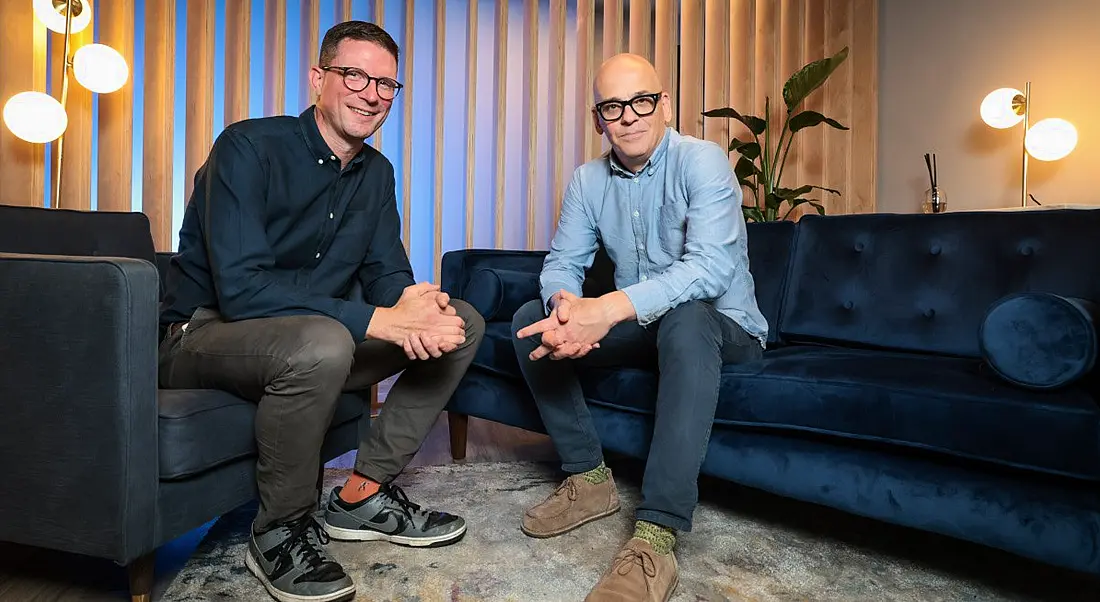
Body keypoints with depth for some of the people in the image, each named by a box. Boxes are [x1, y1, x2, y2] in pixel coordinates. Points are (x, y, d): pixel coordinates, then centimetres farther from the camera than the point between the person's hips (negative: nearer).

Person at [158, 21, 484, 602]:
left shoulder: (376, 172, 5)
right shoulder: (249, 146, -18)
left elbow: (388, 272, 4)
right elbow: (241, 289, -28)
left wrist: (412, 302, -22)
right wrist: (377, 319, -34)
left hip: (314, 338, 7)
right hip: (204, 335, -7)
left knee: (461, 321, -3)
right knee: (321, 342, -40)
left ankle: (362, 494, -1)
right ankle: (279, 530, -12)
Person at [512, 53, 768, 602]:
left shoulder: (702, 161, -16)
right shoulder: (588, 181, 2)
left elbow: (711, 264, -31)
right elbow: (561, 264, -3)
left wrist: (610, 308, -44)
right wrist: (565, 305, -29)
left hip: (721, 326, -5)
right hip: (641, 328, 6)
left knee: (685, 319, -39)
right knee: (530, 320, -10)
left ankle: (656, 538, -38)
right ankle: (588, 477, -5)